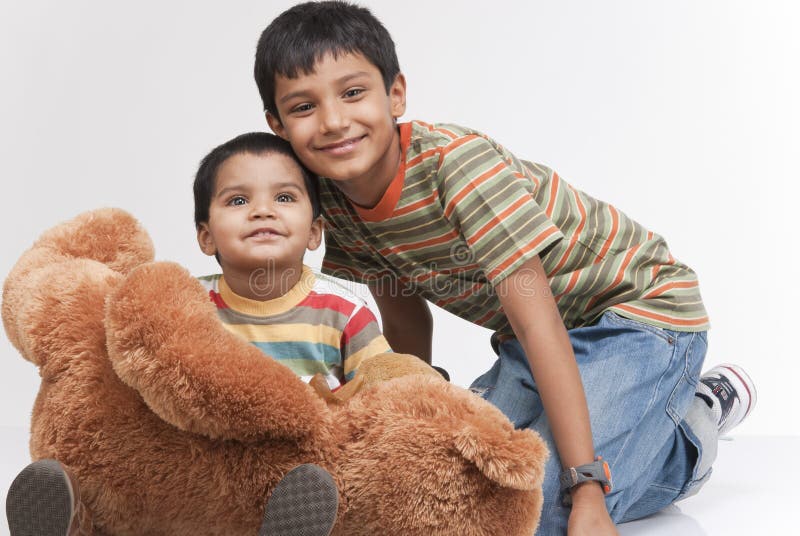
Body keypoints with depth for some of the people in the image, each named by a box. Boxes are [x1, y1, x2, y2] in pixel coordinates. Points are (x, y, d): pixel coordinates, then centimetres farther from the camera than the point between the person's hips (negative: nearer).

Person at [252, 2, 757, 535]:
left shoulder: (457, 160, -29)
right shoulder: (335, 206, -7)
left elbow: (534, 314, -34)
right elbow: (405, 316, 9)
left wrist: (587, 492, -37)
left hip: (640, 309, -7)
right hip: (525, 345, 8)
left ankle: (689, 432, 4)